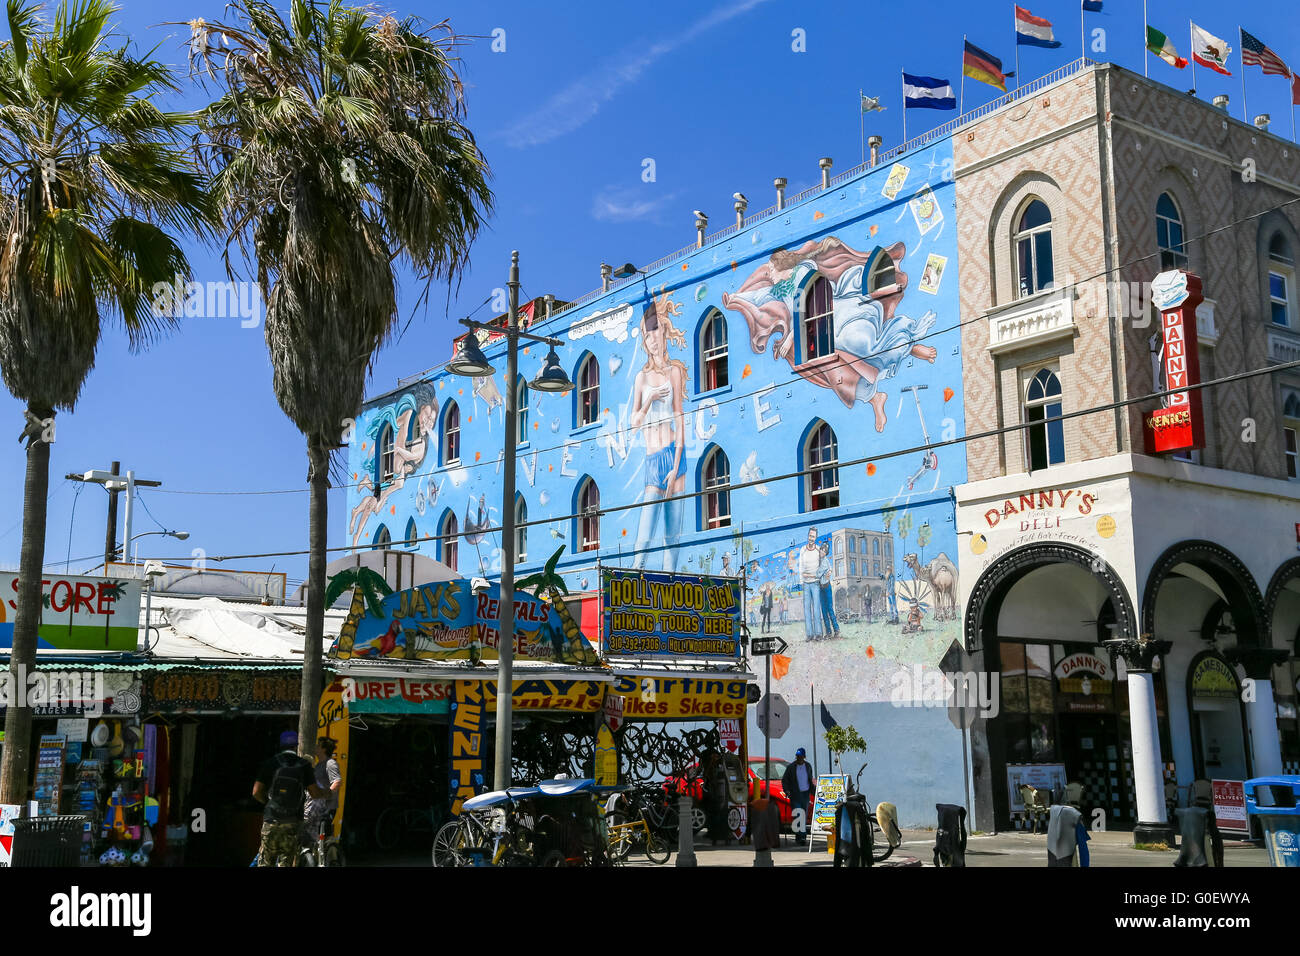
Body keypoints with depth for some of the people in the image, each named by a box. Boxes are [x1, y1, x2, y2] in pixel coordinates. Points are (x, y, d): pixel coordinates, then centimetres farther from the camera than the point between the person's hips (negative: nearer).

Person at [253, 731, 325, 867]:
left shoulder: (270, 764, 1)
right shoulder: (304, 765, 0)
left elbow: (256, 792, 0)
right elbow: (315, 793, 0)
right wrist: (327, 793, 21)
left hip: (271, 820, 0)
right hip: (293, 822, 0)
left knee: (266, 861, 8)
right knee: (287, 862, 6)